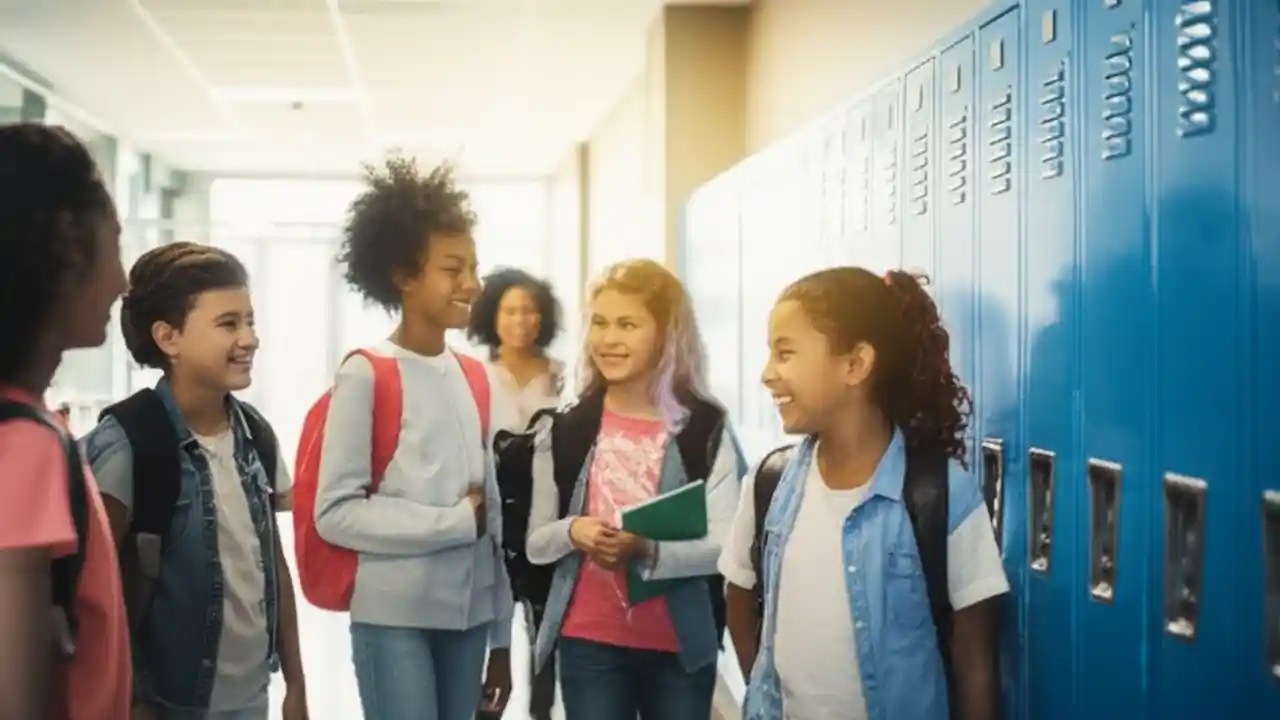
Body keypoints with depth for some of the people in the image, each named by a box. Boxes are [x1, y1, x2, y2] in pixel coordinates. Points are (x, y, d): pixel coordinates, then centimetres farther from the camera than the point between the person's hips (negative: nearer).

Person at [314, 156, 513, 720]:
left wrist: (500, 636, 12)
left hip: (468, 614, 6)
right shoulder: (366, 375, -8)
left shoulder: (473, 377, 10)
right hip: (393, 617, -6)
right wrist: (457, 521, -13)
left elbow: (493, 511, 12)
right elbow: (335, 512, -13)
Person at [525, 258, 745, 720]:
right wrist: (572, 531, -17)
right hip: (589, 642, 1)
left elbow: (724, 546, -8)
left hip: (680, 644, -1)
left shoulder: (707, 429, -4)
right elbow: (535, 544, 6)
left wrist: (647, 548, -26)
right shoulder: (564, 430, 2)